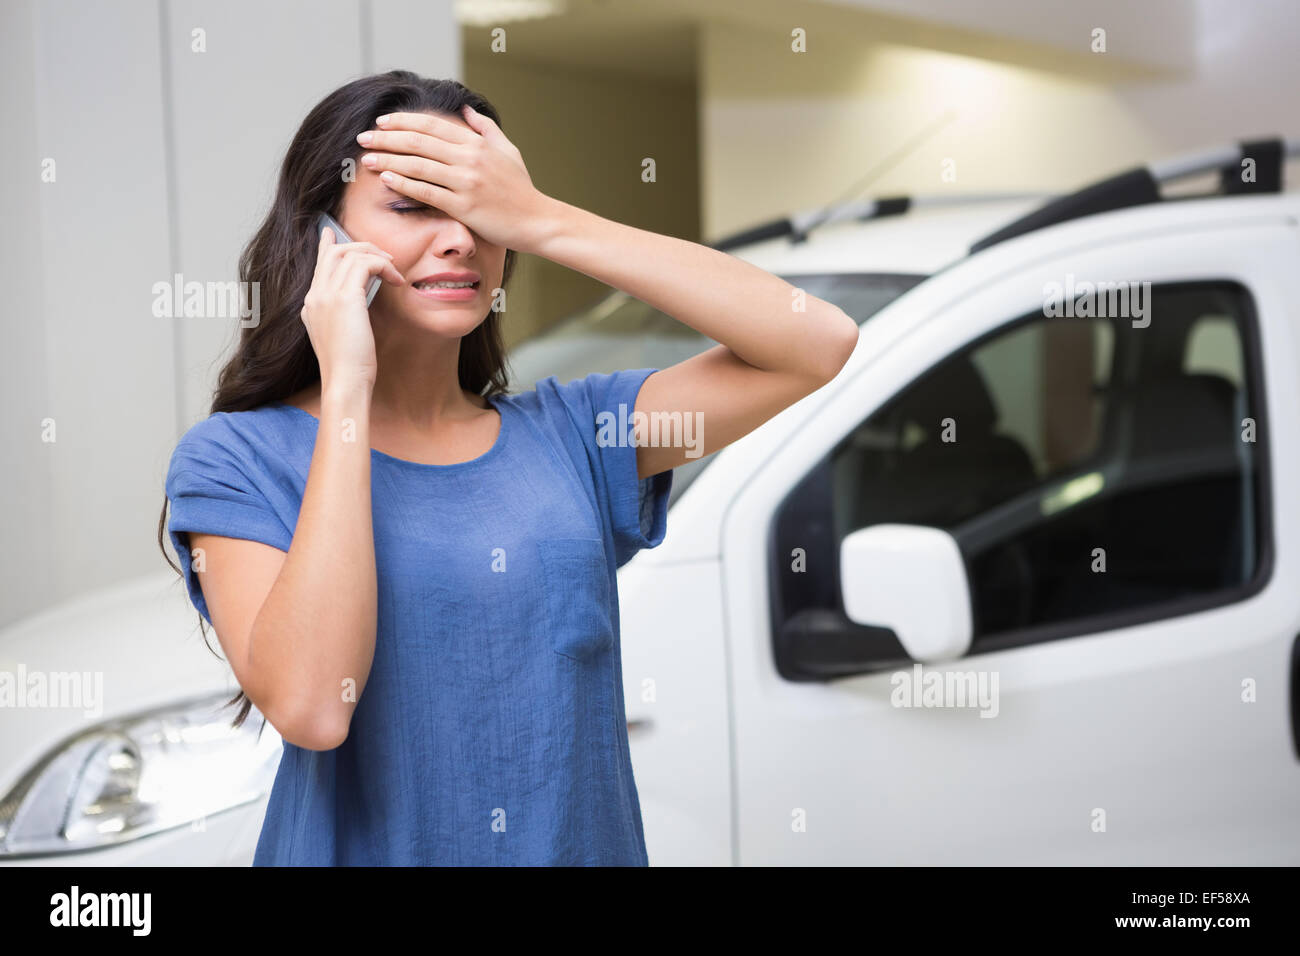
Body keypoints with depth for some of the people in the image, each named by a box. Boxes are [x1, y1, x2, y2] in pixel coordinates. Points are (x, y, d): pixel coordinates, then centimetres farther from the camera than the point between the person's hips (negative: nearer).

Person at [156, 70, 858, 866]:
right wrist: (345, 390, -18)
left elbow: (817, 343, -9)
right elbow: (310, 706, -22)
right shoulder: (237, 458, -7)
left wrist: (543, 222, -12)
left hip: (588, 842, 3)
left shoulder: (568, 433, 1)